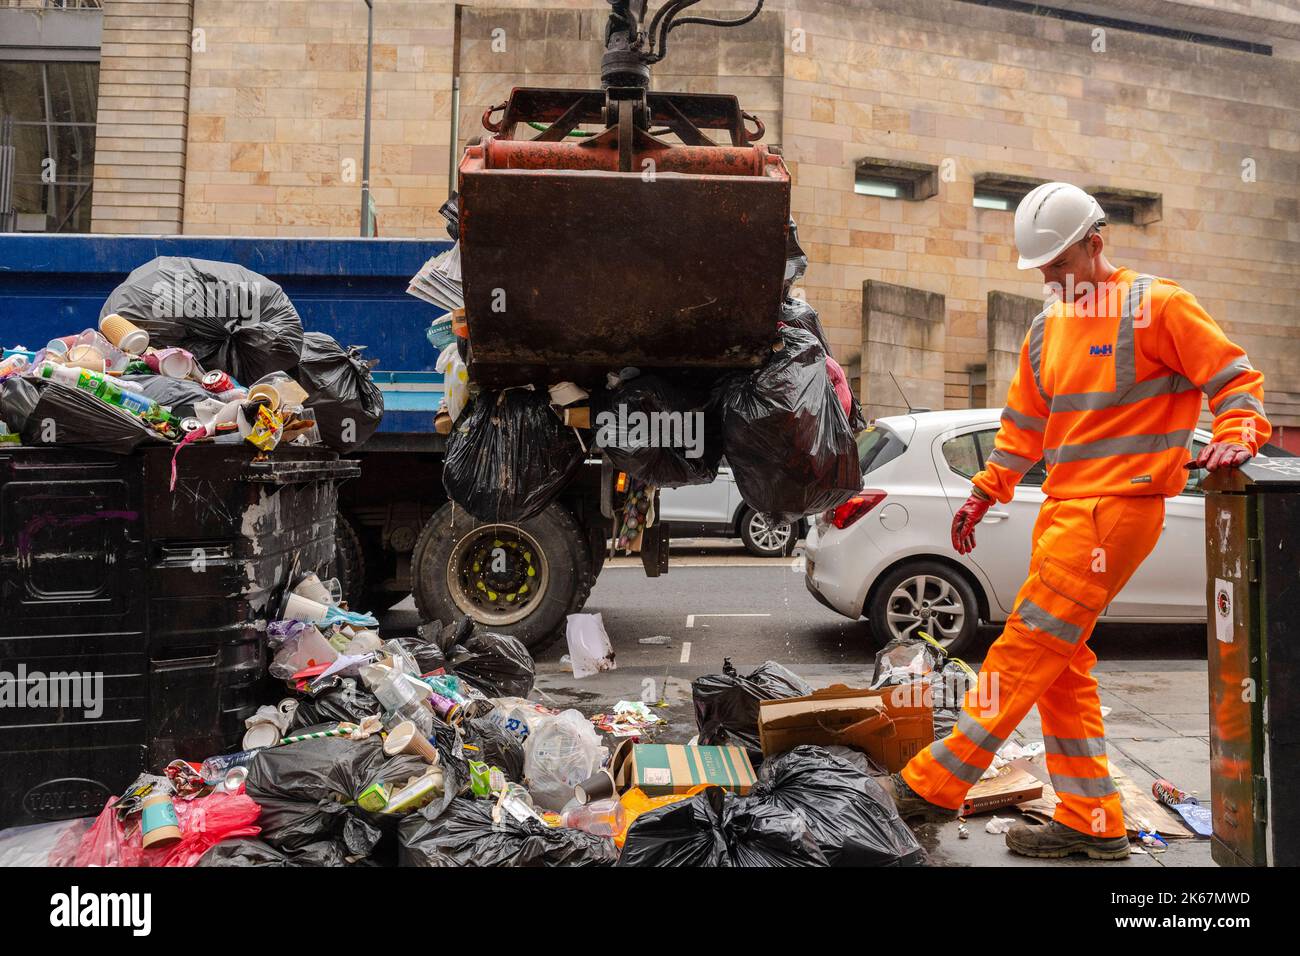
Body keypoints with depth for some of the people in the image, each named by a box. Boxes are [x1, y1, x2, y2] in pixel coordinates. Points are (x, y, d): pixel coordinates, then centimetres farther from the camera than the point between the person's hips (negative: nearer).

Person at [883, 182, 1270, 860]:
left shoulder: (1157, 305, -3)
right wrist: (984, 493, 19)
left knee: (1028, 646, -10)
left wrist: (1236, 440, -19)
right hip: (1062, 510, 8)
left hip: (1117, 505, -8)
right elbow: (1022, 425, 23)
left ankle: (934, 785, -4)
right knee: (1062, 667, 8)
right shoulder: (1046, 329, 18)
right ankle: (1092, 824, 17)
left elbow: (1234, 377, -1)